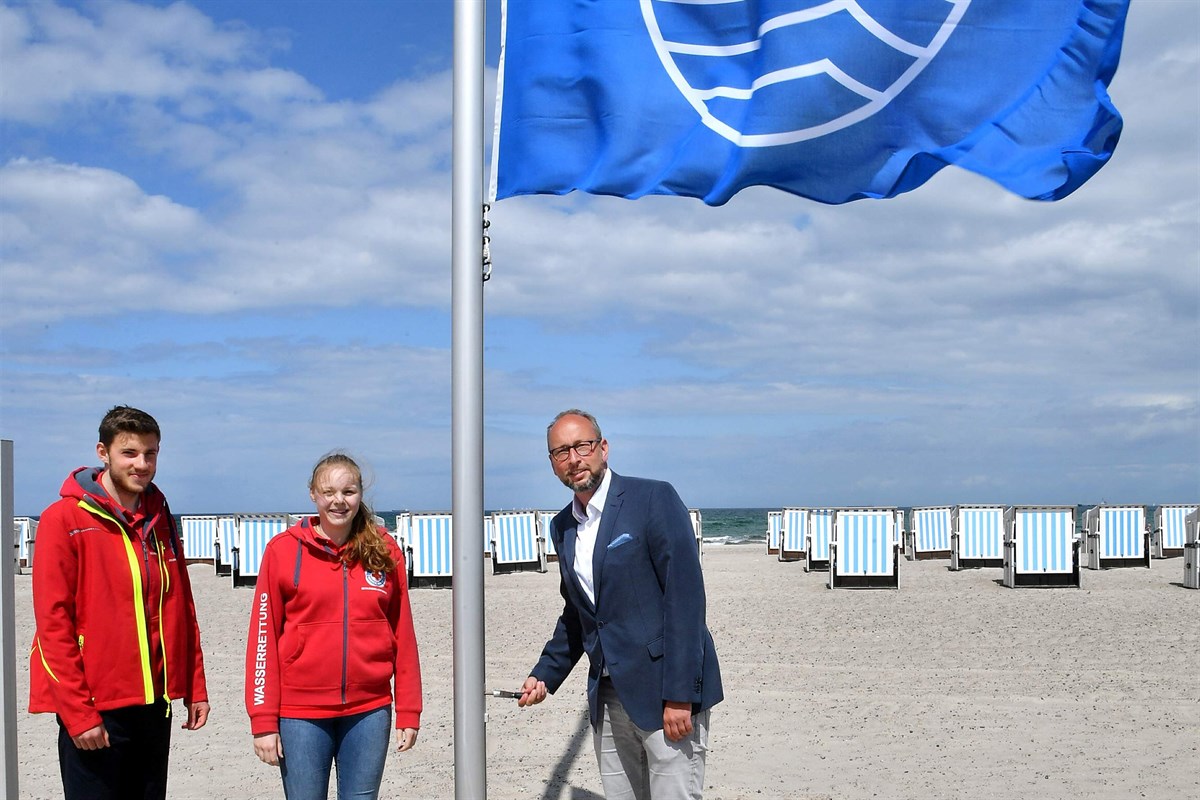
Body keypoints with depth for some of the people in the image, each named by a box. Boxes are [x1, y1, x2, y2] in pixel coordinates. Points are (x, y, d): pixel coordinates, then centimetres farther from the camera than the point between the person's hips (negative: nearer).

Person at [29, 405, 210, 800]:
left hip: (154, 704, 6)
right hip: (94, 709, -6)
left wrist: (195, 689, 9)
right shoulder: (65, 520, -7)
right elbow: (52, 623, -12)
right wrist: (77, 714, -15)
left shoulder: (161, 521, 10)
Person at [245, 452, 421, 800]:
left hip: (369, 710, 2)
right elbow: (263, 638, -2)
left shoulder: (384, 551, 4)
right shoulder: (283, 550, -2)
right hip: (301, 712, -2)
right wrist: (263, 721, -5)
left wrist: (409, 711, 5)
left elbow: (402, 636, 7)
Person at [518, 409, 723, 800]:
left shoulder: (654, 499, -10)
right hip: (608, 695, 7)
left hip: (667, 694, -6)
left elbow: (685, 596, -16)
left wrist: (679, 695, -20)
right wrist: (545, 675, 12)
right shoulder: (563, 526, 12)